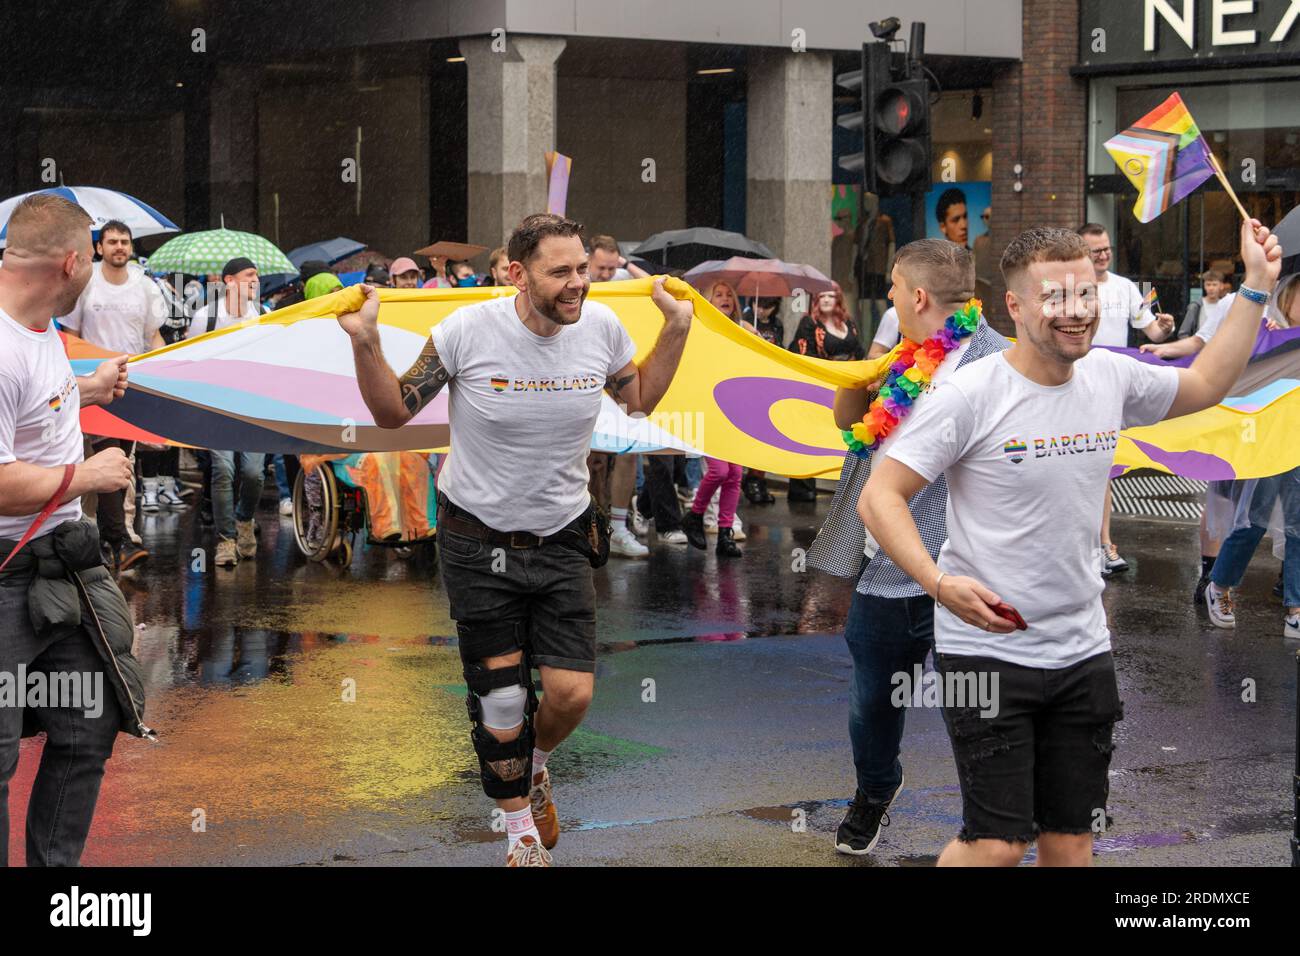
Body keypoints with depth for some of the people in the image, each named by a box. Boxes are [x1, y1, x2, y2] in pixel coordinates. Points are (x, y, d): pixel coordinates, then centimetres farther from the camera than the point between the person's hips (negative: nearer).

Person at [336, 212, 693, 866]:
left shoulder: (602, 328, -8)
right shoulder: (469, 330, -19)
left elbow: (640, 399, 13)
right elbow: (392, 412, -7)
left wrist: (677, 329, 3)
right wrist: (365, 343, -23)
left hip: (562, 540, 3)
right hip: (478, 541, -2)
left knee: (571, 692, -5)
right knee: (499, 700, 4)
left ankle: (535, 763, 31)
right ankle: (522, 831, 28)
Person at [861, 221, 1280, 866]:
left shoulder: (1111, 377, 3)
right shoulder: (970, 395, -14)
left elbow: (1205, 384, 22)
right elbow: (879, 497, -13)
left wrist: (1256, 287, 15)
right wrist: (939, 583, -25)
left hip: (1083, 651, 6)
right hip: (987, 649, -5)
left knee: (1071, 842, 10)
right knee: (998, 844, -10)